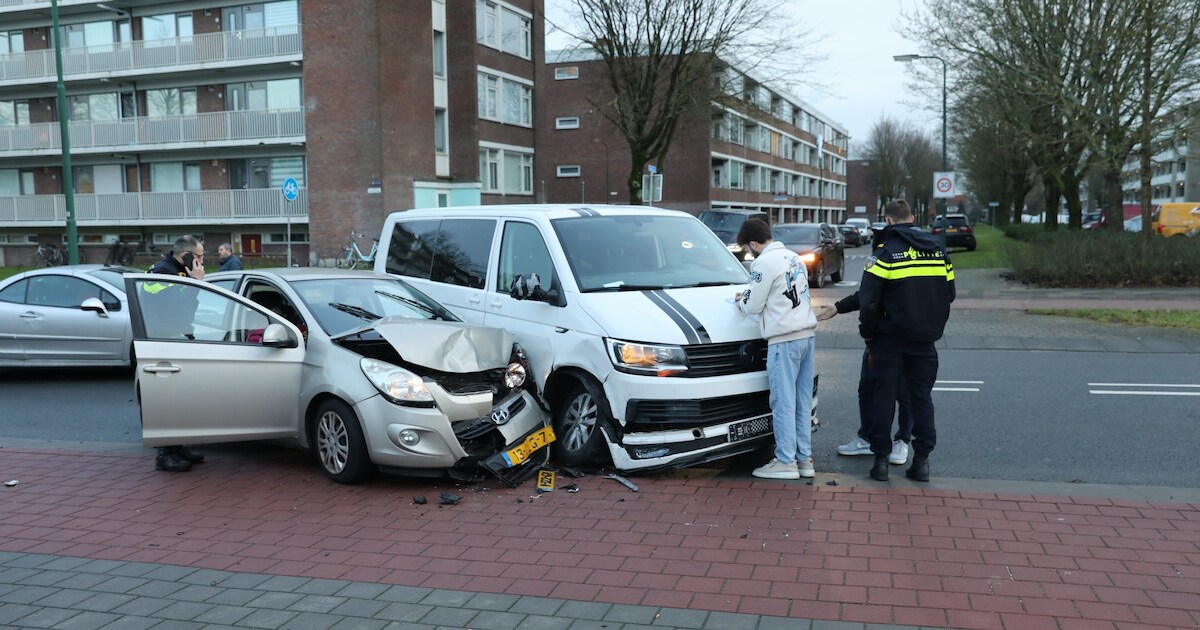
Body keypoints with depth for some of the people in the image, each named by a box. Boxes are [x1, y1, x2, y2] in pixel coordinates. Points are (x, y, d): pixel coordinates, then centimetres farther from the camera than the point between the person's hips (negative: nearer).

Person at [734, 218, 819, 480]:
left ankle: (786, 461, 1)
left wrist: (741, 300, 15)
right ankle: (804, 458, 15)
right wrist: (750, 295, 20)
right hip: (806, 333, 9)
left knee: (783, 401, -3)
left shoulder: (764, 263, -9)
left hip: (784, 339, -9)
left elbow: (754, 306, -6)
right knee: (803, 400, 11)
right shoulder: (793, 257, 18)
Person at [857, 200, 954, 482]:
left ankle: (881, 459, 7)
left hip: (890, 338, -4)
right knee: (922, 396, 11)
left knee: (883, 397, 4)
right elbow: (949, 293, 13)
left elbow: (868, 300, -14)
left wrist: (867, 334, -3)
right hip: (925, 339, 4)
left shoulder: (885, 252, -10)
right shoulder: (937, 250, 7)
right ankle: (922, 460, 13)